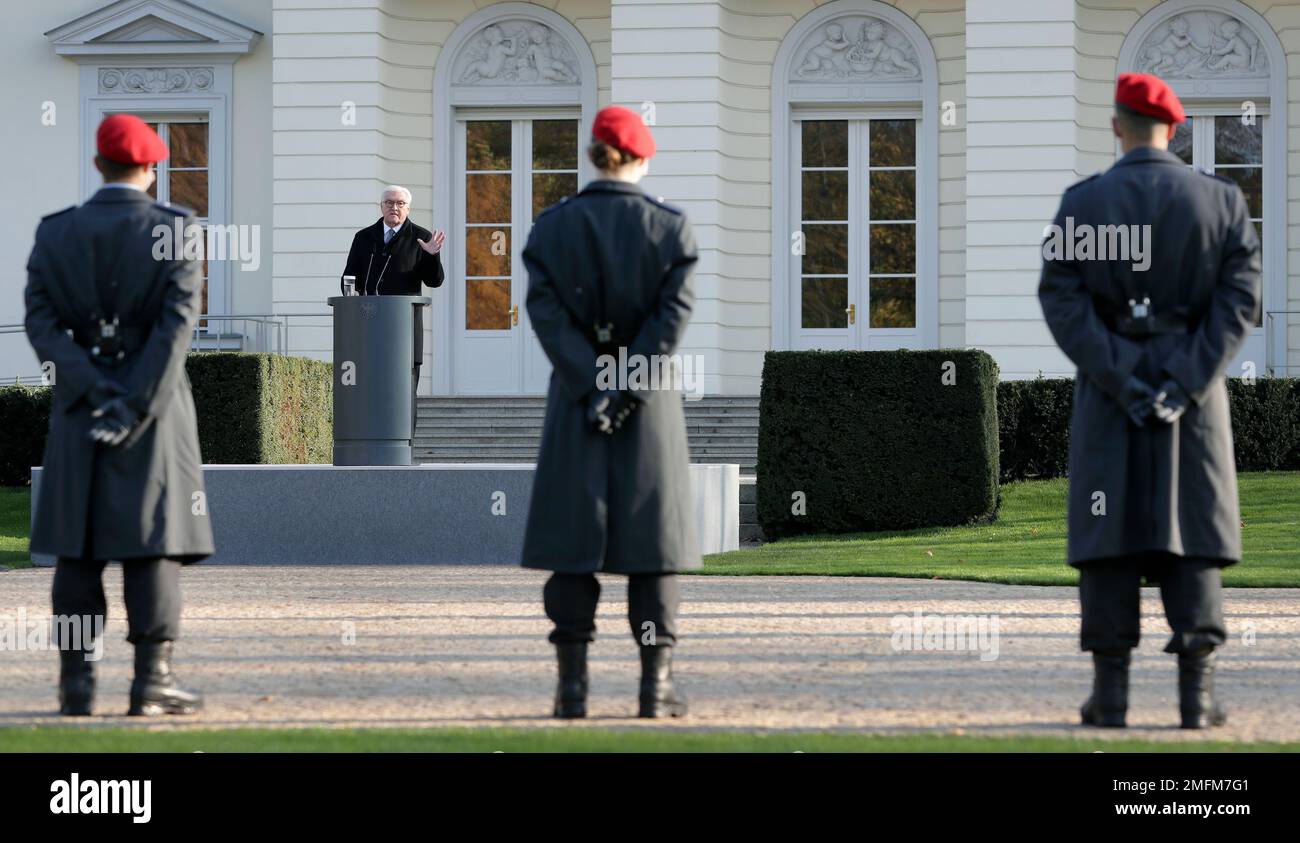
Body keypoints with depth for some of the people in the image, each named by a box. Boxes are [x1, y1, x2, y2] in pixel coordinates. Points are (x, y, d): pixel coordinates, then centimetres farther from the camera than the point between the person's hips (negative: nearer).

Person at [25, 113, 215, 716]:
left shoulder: (54, 234, 3)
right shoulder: (176, 231, -4)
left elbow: (40, 323, -5)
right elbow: (178, 323, -13)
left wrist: (95, 392, -10)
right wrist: (136, 406, -14)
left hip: (78, 416, 2)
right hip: (156, 408, -2)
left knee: (76, 551, 7)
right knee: (154, 544, 0)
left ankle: (76, 683, 5)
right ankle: (152, 679, -4)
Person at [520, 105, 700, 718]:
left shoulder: (552, 226, 0)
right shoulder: (670, 227, -2)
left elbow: (546, 311, -8)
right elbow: (673, 314, -10)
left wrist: (593, 388, -10)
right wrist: (630, 387, -11)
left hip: (575, 394, 1)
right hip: (651, 411, -1)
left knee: (572, 538, 4)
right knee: (653, 534, 4)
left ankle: (572, 686, 2)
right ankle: (656, 685, 2)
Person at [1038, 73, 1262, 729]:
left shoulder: (1082, 203, -2)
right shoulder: (1222, 201, 1)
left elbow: (1061, 299, -9)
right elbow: (1240, 297, -6)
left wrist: (1121, 381, -10)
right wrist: (1185, 382, -10)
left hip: (1106, 394, -1)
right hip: (1196, 388, 1)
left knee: (1107, 535, 3)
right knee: (1192, 533, 4)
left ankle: (1110, 693, 1)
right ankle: (1196, 692, -2)